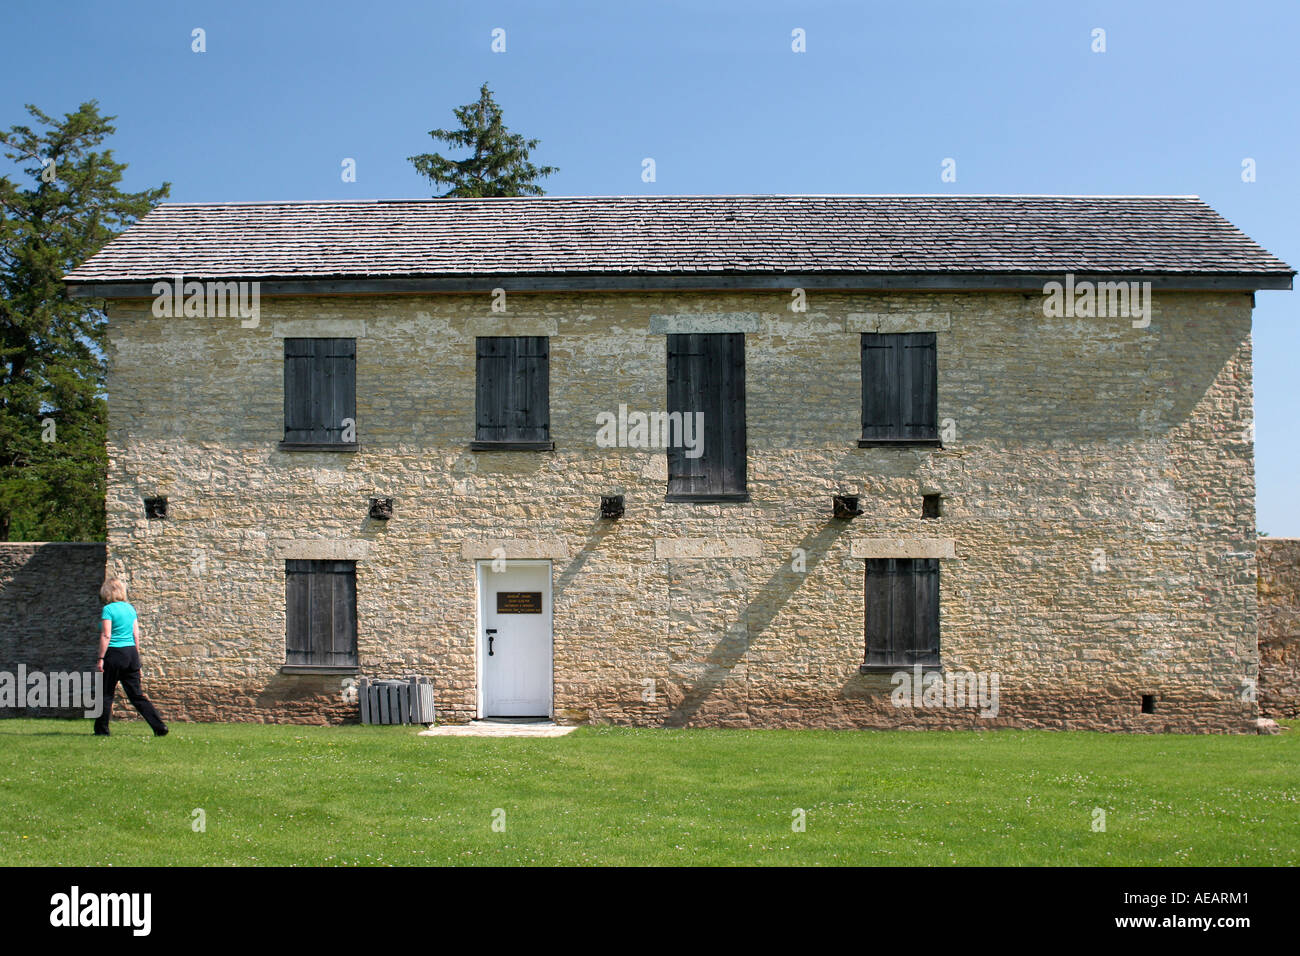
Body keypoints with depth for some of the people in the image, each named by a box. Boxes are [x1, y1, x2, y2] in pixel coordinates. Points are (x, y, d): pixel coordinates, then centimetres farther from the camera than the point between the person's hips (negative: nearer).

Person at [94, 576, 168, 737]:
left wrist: (101, 659, -12)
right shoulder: (130, 608, 11)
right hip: (131, 653, 6)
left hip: (115, 654, -6)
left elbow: (106, 636, -14)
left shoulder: (108, 609, -8)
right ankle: (160, 727, 0)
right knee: (136, 695, 8)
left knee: (106, 694, 8)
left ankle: (101, 729, 13)